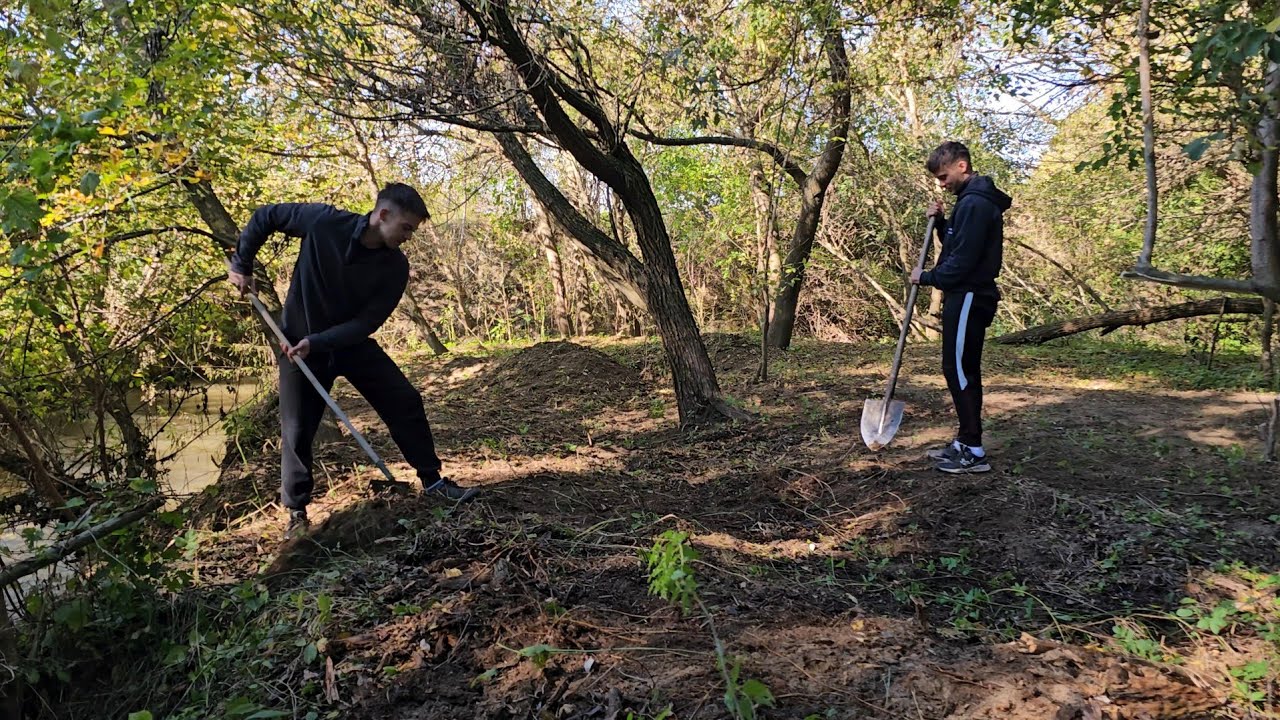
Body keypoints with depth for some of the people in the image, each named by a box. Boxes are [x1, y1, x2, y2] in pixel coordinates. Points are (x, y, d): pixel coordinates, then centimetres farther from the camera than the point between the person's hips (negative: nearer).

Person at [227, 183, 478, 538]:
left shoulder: (395, 266, -16)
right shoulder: (323, 221, -22)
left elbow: (367, 322, -17)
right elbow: (264, 216, -7)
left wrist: (316, 342, -27)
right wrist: (241, 264, -5)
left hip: (353, 343, 3)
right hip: (299, 342, -2)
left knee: (406, 402, -4)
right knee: (297, 429, -1)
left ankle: (432, 480, 10)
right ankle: (297, 511, 16)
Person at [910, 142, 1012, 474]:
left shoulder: (975, 203, -16)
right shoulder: (972, 200, 17)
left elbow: (963, 261, -20)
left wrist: (928, 278, -8)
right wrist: (940, 220, 9)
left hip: (967, 298, -11)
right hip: (968, 297, 11)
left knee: (958, 370, -8)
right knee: (963, 370, 12)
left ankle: (974, 452, -4)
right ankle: (966, 443, 19)